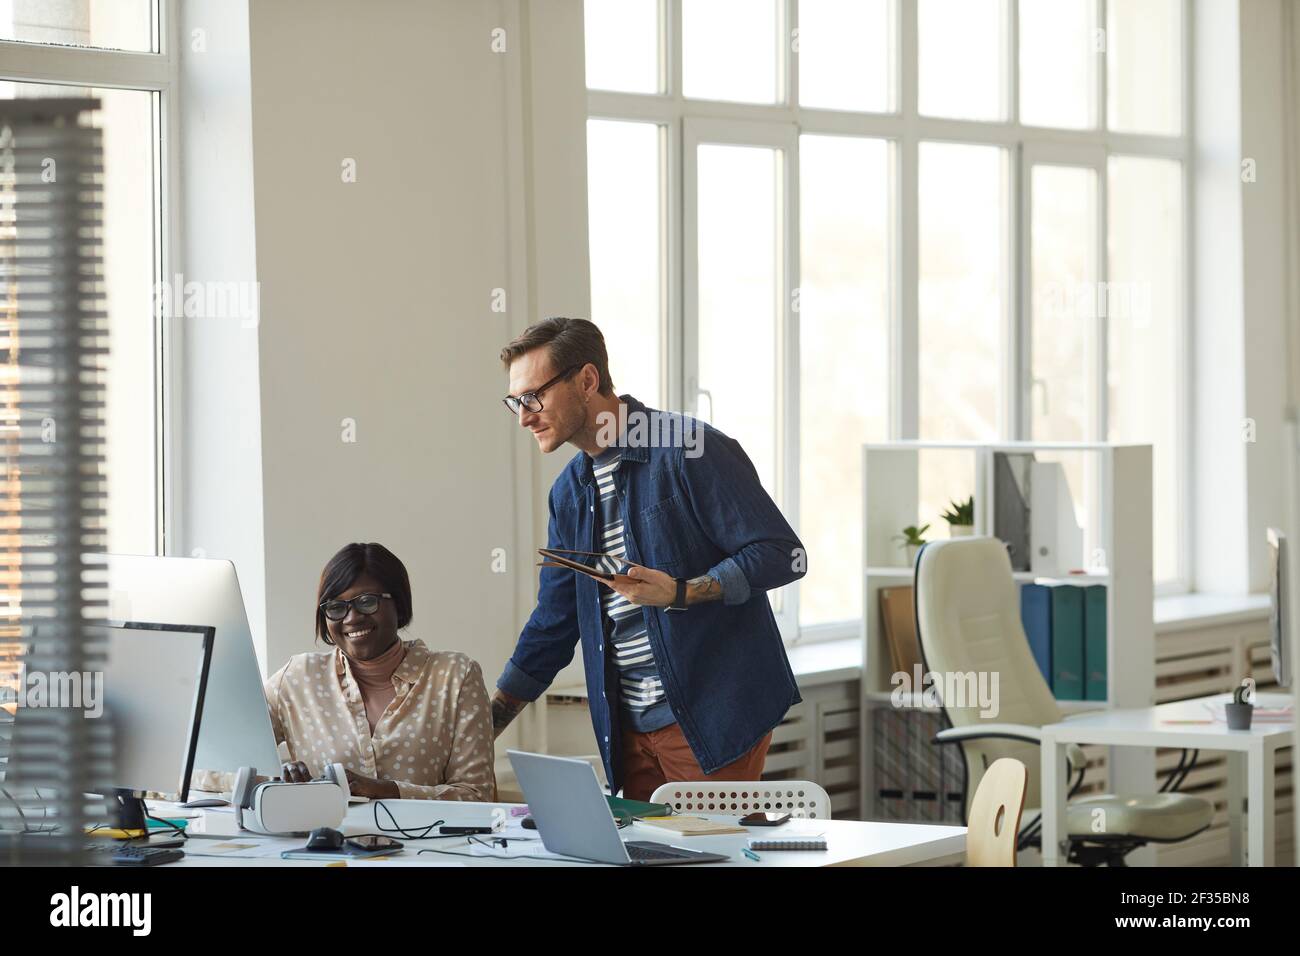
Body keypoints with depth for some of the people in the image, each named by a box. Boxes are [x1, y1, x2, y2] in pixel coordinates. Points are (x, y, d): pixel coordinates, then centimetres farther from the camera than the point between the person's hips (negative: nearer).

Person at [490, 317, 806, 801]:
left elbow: (781, 554, -12)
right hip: (630, 726, 7)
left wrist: (679, 593, -23)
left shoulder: (691, 450, -10)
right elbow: (551, 630, 19)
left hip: (713, 719, -7)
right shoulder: (569, 493, 14)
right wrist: (482, 727, 13)